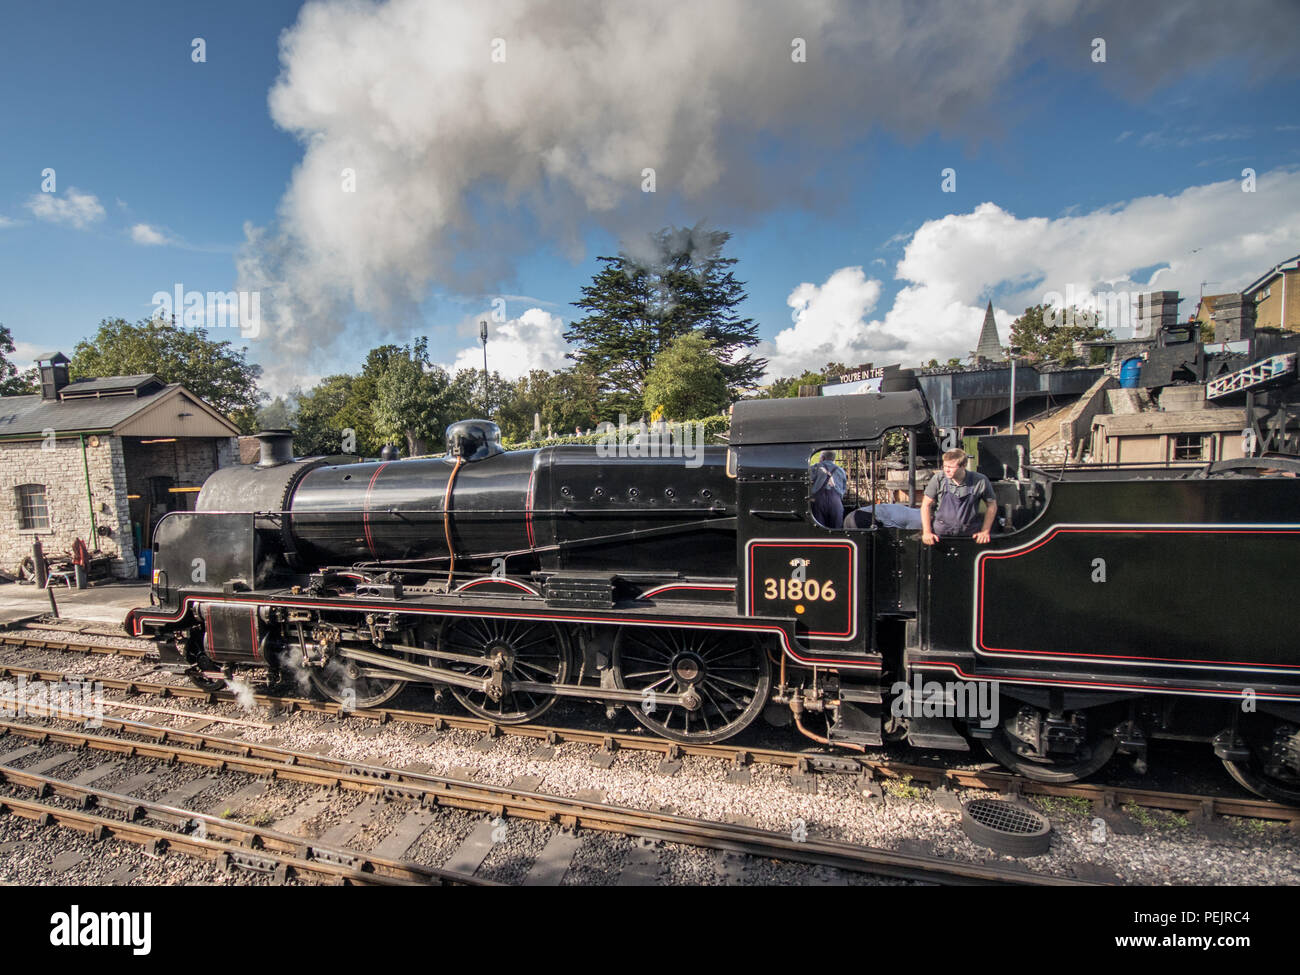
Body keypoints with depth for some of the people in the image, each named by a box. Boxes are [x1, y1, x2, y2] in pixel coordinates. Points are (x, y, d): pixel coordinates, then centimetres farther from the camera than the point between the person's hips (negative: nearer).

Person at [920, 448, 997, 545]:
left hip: (968, 535, 0)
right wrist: (927, 532, -5)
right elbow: (926, 505, -1)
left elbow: (992, 504, 6)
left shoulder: (980, 481, -9)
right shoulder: (938, 479, -8)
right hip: (939, 534, 0)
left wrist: (985, 531, 3)